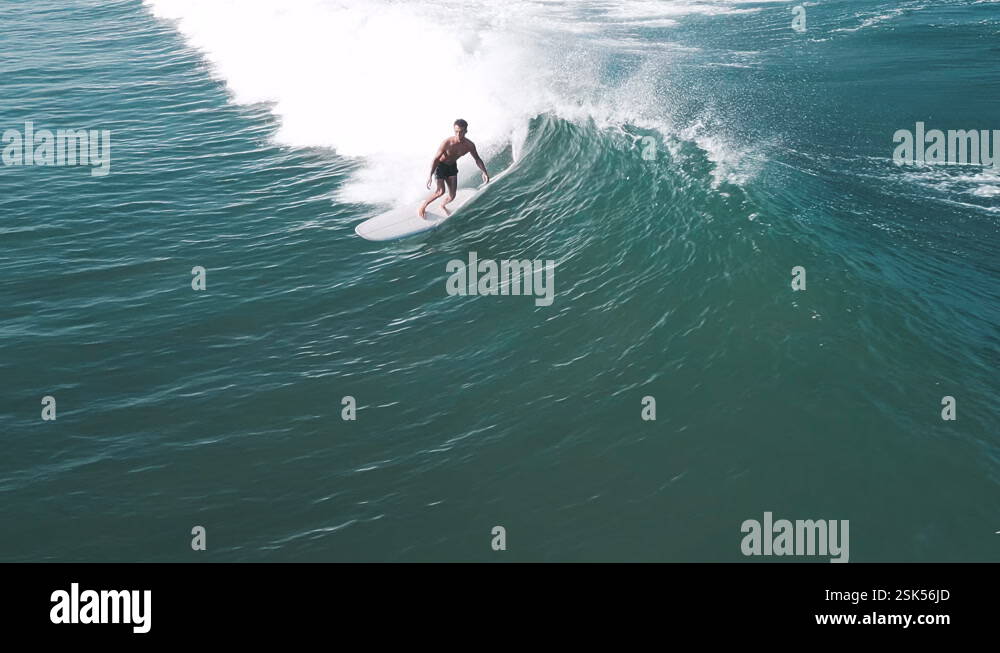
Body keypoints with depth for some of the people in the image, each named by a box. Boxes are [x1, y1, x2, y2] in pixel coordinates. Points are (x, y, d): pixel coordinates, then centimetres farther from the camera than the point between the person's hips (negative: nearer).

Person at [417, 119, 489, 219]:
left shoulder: (470, 145, -20)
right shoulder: (447, 143, -31)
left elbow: (477, 159, -4)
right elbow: (436, 158, -24)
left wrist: (484, 172, -18)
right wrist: (430, 175, -32)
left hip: (452, 166, 4)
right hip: (440, 165, -4)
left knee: (452, 196, 2)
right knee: (440, 191, -20)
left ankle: (443, 206, 35)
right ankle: (423, 206, 0)